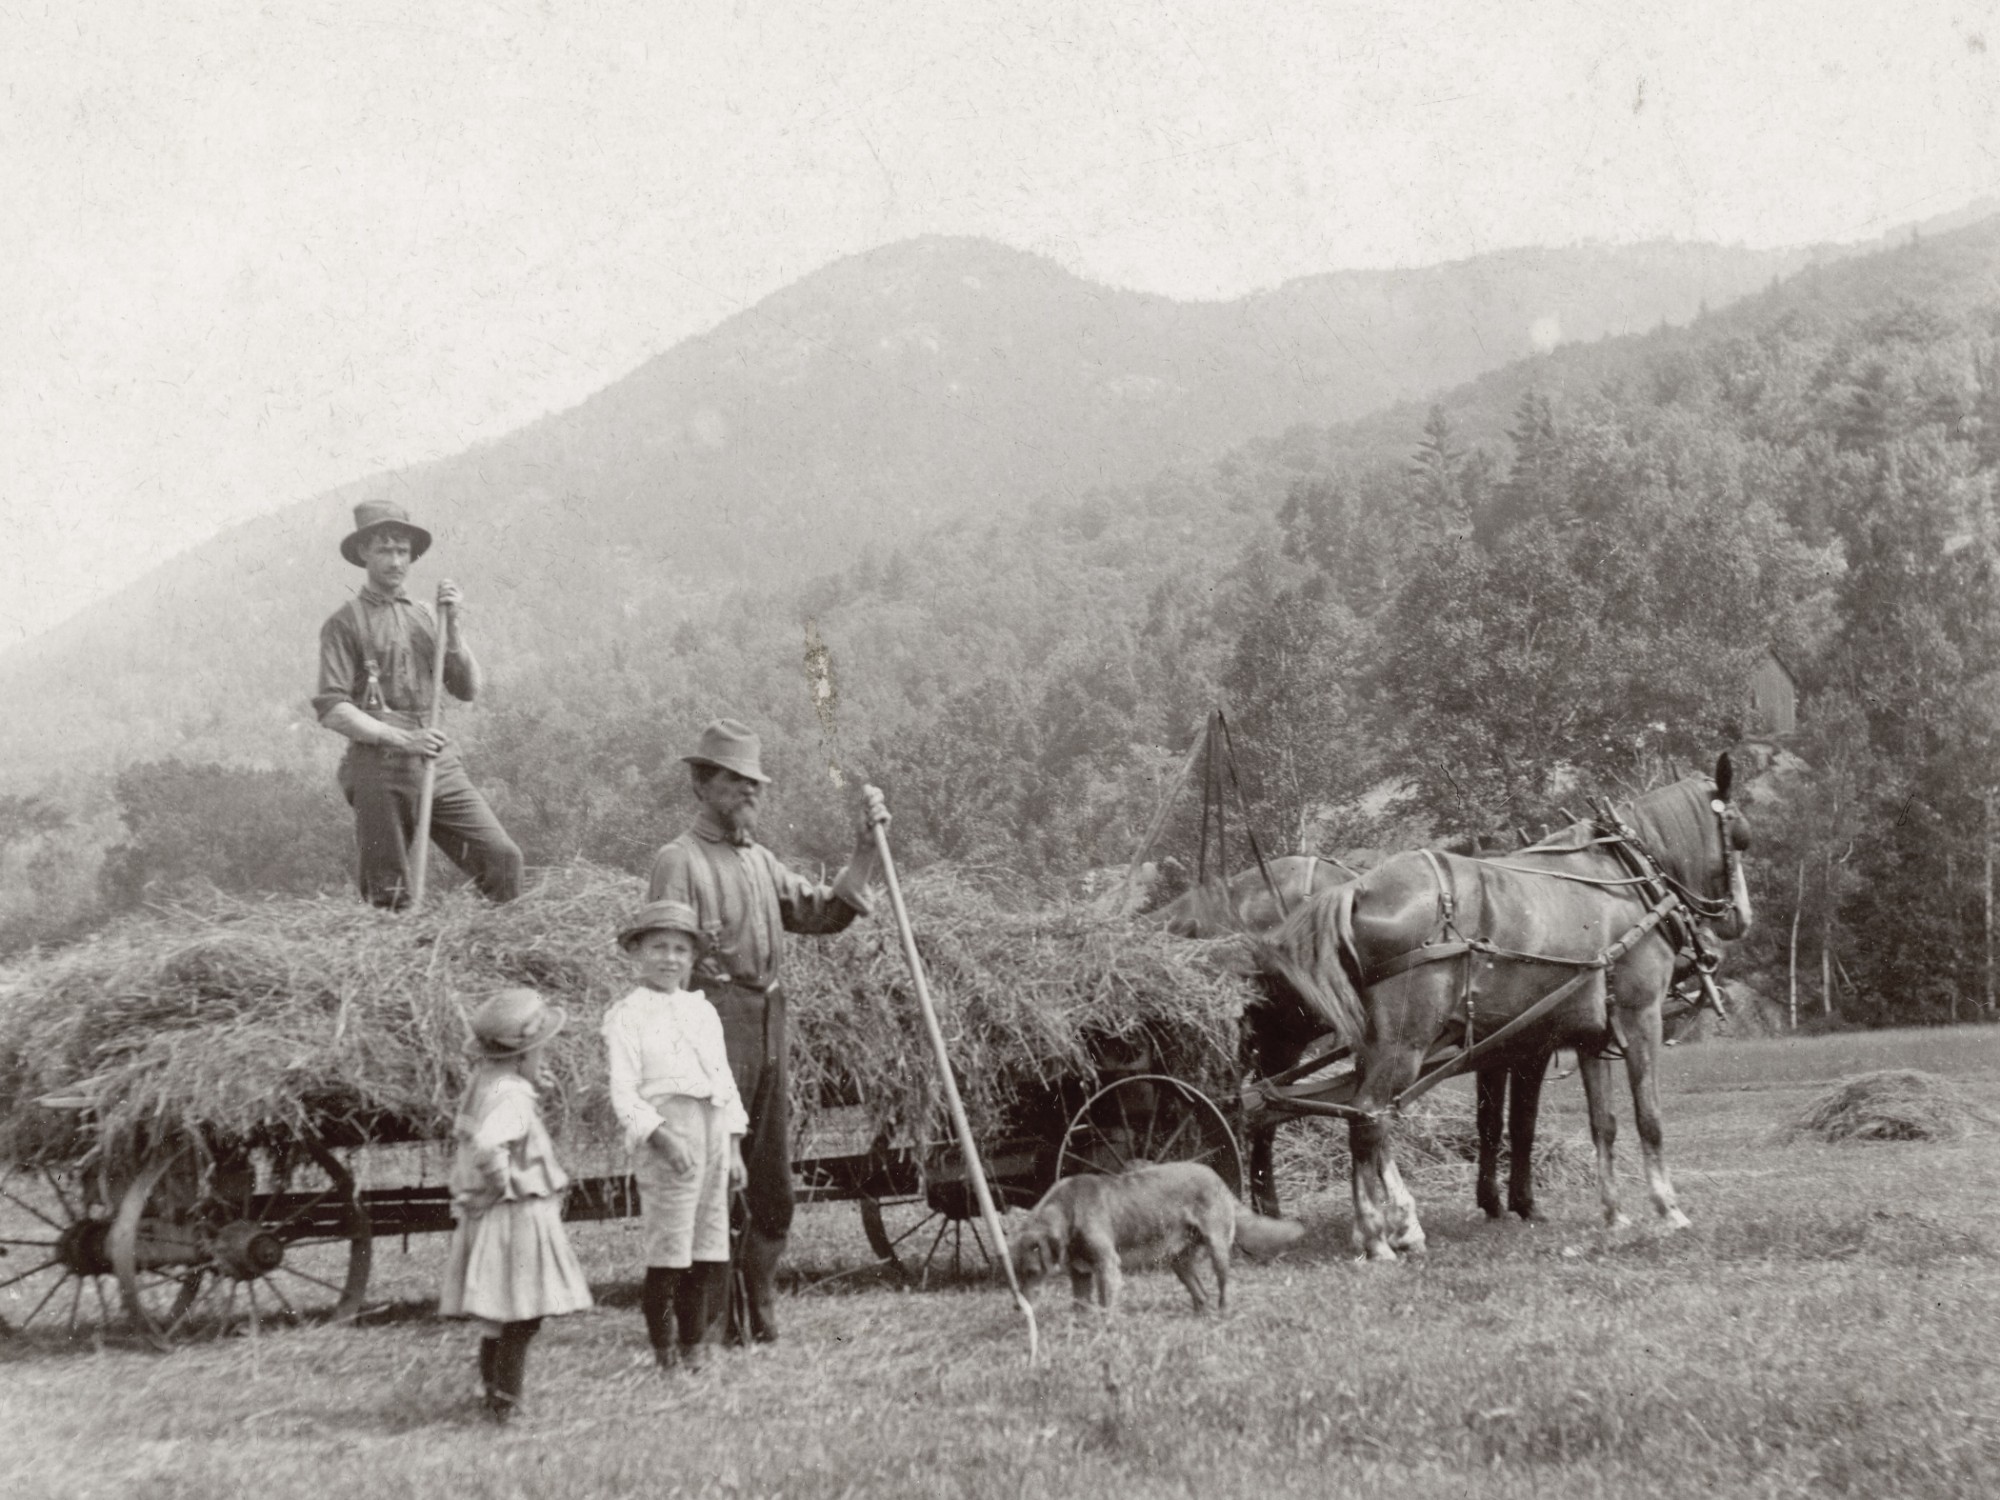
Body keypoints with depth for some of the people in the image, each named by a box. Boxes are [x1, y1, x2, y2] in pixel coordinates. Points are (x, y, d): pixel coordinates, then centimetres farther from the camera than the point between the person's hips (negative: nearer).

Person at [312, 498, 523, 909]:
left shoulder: (424, 616, 19)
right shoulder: (346, 623, 2)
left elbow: (468, 689, 13)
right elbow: (331, 709, -7)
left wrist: (451, 625, 1)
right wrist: (402, 738, -17)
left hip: (439, 765, 4)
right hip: (379, 769, -4)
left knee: (501, 856, -10)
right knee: (390, 898, -3)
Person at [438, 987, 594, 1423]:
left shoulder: (480, 1085, 10)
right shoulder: (510, 1097, -21)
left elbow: (467, 1138, 25)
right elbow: (487, 1146, -38)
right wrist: (503, 1183, -22)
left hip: (489, 1219, 10)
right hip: (518, 1217, -10)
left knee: (498, 1318, 16)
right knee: (521, 1317, -4)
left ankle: (494, 1395, 23)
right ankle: (506, 1403, -5)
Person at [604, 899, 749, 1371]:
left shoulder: (704, 1011, 19)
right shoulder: (626, 1016, 0)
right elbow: (624, 1092, -8)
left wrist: (734, 1148, 17)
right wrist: (661, 1137, -21)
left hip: (714, 1127, 6)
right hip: (667, 1126, -6)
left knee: (710, 1248, 7)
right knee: (668, 1249, -7)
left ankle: (695, 1348, 14)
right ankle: (664, 1352, -1)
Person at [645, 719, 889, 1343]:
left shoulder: (761, 861, 20)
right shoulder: (678, 861, -4)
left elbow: (825, 910, 16)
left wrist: (865, 848, 5)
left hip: (769, 1027, 8)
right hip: (715, 1019, -8)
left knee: (773, 1188, 10)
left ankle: (760, 1315, 19)